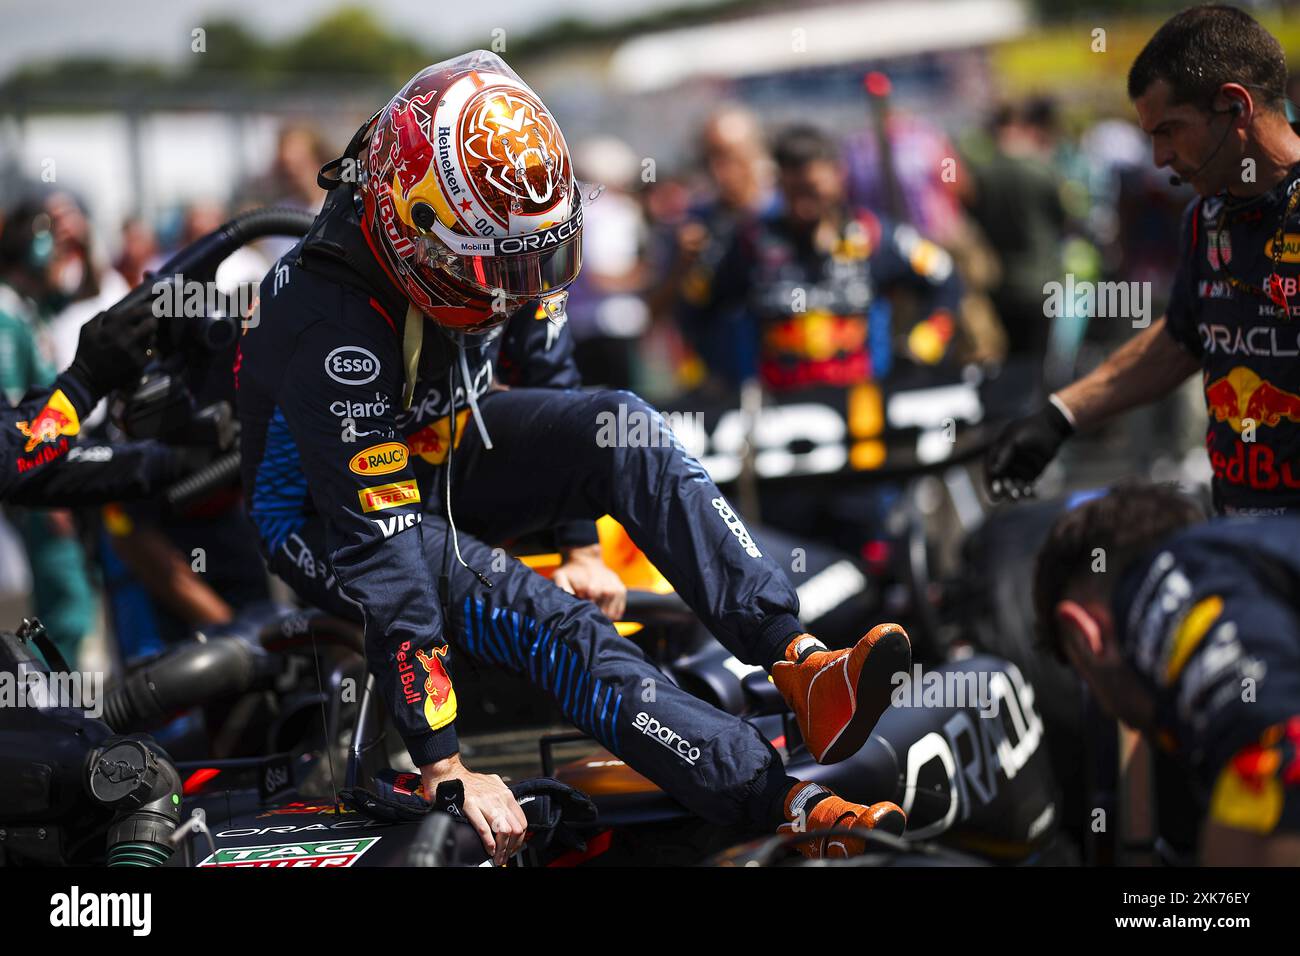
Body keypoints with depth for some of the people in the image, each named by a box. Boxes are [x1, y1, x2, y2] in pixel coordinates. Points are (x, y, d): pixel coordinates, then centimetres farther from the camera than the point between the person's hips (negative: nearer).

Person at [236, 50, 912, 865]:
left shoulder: (501, 248, -16)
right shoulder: (337, 336, -37)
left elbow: (546, 371, 5)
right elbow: (381, 556, -37)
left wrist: (583, 546, 9)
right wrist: (445, 769, -37)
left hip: (439, 451, 7)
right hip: (324, 518, -7)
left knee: (622, 427, -20)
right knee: (539, 615, -31)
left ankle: (803, 666, -28)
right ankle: (791, 807, -37)